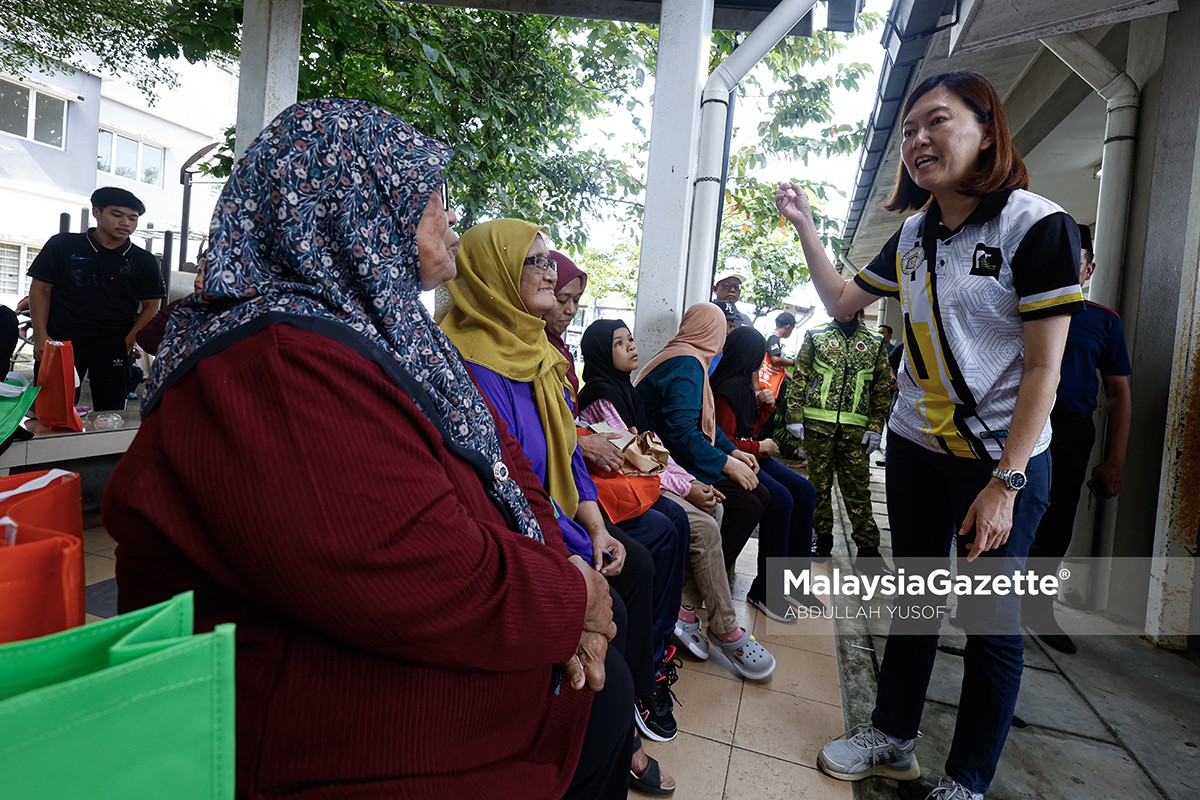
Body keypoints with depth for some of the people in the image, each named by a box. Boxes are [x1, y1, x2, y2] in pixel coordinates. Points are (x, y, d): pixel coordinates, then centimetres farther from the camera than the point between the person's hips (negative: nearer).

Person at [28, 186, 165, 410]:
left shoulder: (144, 261, 4)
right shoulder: (63, 245, 4)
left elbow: (151, 306, 4)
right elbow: (41, 288, 5)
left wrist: (129, 341, -8)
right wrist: (40, 336, -4)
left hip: (113, 348, 0)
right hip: (61, 342, 0)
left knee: (110, 414, 3)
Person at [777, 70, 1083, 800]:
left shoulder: (1038, 225, -13)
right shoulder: (916, 235, 5)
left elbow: (1042, 370, -15)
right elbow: (843, 301, 16)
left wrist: (1005, 483, -19)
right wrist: (805, 225, 8)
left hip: (1001, 458, -5)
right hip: (915, 448, 6)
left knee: (991, 622, 8)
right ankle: (893, 738, 35)